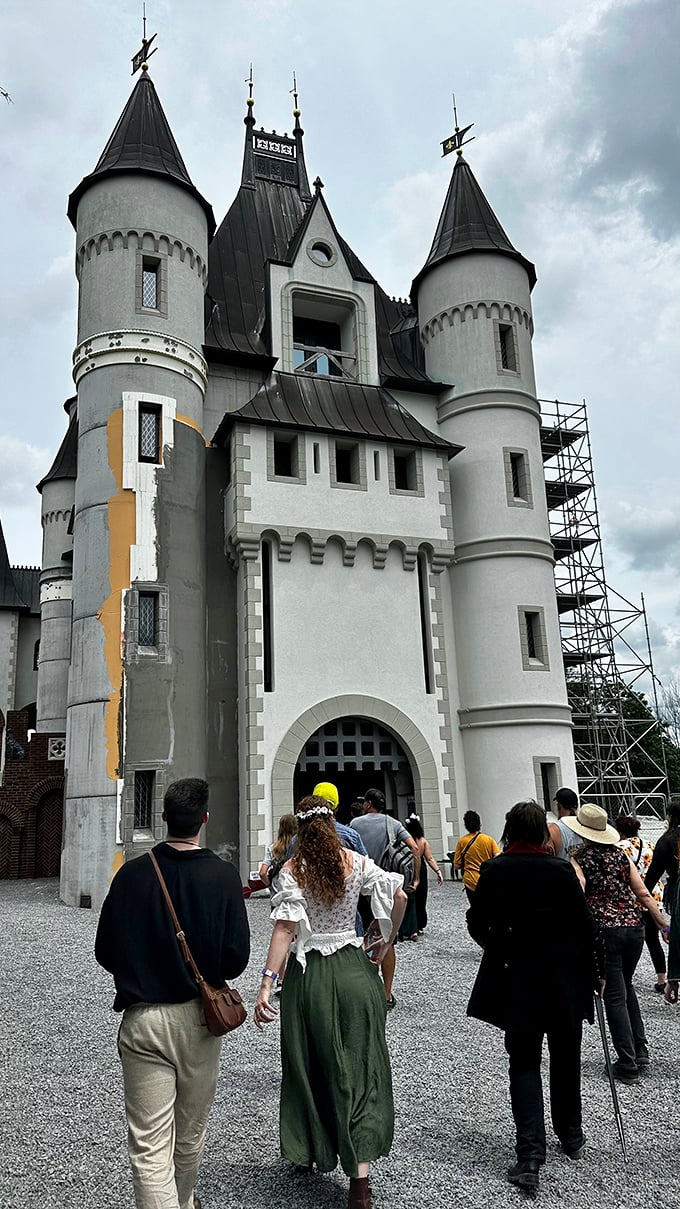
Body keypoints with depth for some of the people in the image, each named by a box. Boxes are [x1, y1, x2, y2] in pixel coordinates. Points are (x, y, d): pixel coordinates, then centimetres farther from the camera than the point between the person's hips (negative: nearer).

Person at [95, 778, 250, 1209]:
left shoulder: (131, 874, -10)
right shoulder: (224, 875, -13)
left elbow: (106, 953, -3)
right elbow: (237, 958, -11)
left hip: (142, 1019, -1)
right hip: (199, 1016, 1)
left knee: (149, 1145, 5)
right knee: (191, 1132, 23)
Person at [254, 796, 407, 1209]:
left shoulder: (293, 869, -8)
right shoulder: (356, 862, -2)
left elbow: (285, 929, -15)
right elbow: (399, 896, -6)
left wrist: (267, 983, -16)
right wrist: (387, 941, 6)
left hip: (309, 974, -1)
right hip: (354, 970, 1)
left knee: (310, 1066, 18)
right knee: (358, 1067, 7)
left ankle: (308, 1152, 36)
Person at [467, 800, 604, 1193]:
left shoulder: (494, 871, -9)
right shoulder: (561, 869, -12)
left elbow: (477, 925, -2)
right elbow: (585, 924, -9)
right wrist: (596, 970, 6)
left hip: (516, 979, 0)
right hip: (566, 978, 1)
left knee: (524, 1063, 10)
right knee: (566, 1059, 21)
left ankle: (530, 1155, 0)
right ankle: (571, 1135, 38)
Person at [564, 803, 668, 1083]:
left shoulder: (579, 859, -7)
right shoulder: (620, 855, 6)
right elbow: (643, 894, 5)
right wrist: (665, 925, 12)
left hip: (604, 930, -5)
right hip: (633, 926, 5)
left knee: (614, 997, 6)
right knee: (626, 988, 25)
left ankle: (628, 1065, 10)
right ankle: (640, 1052, 25)